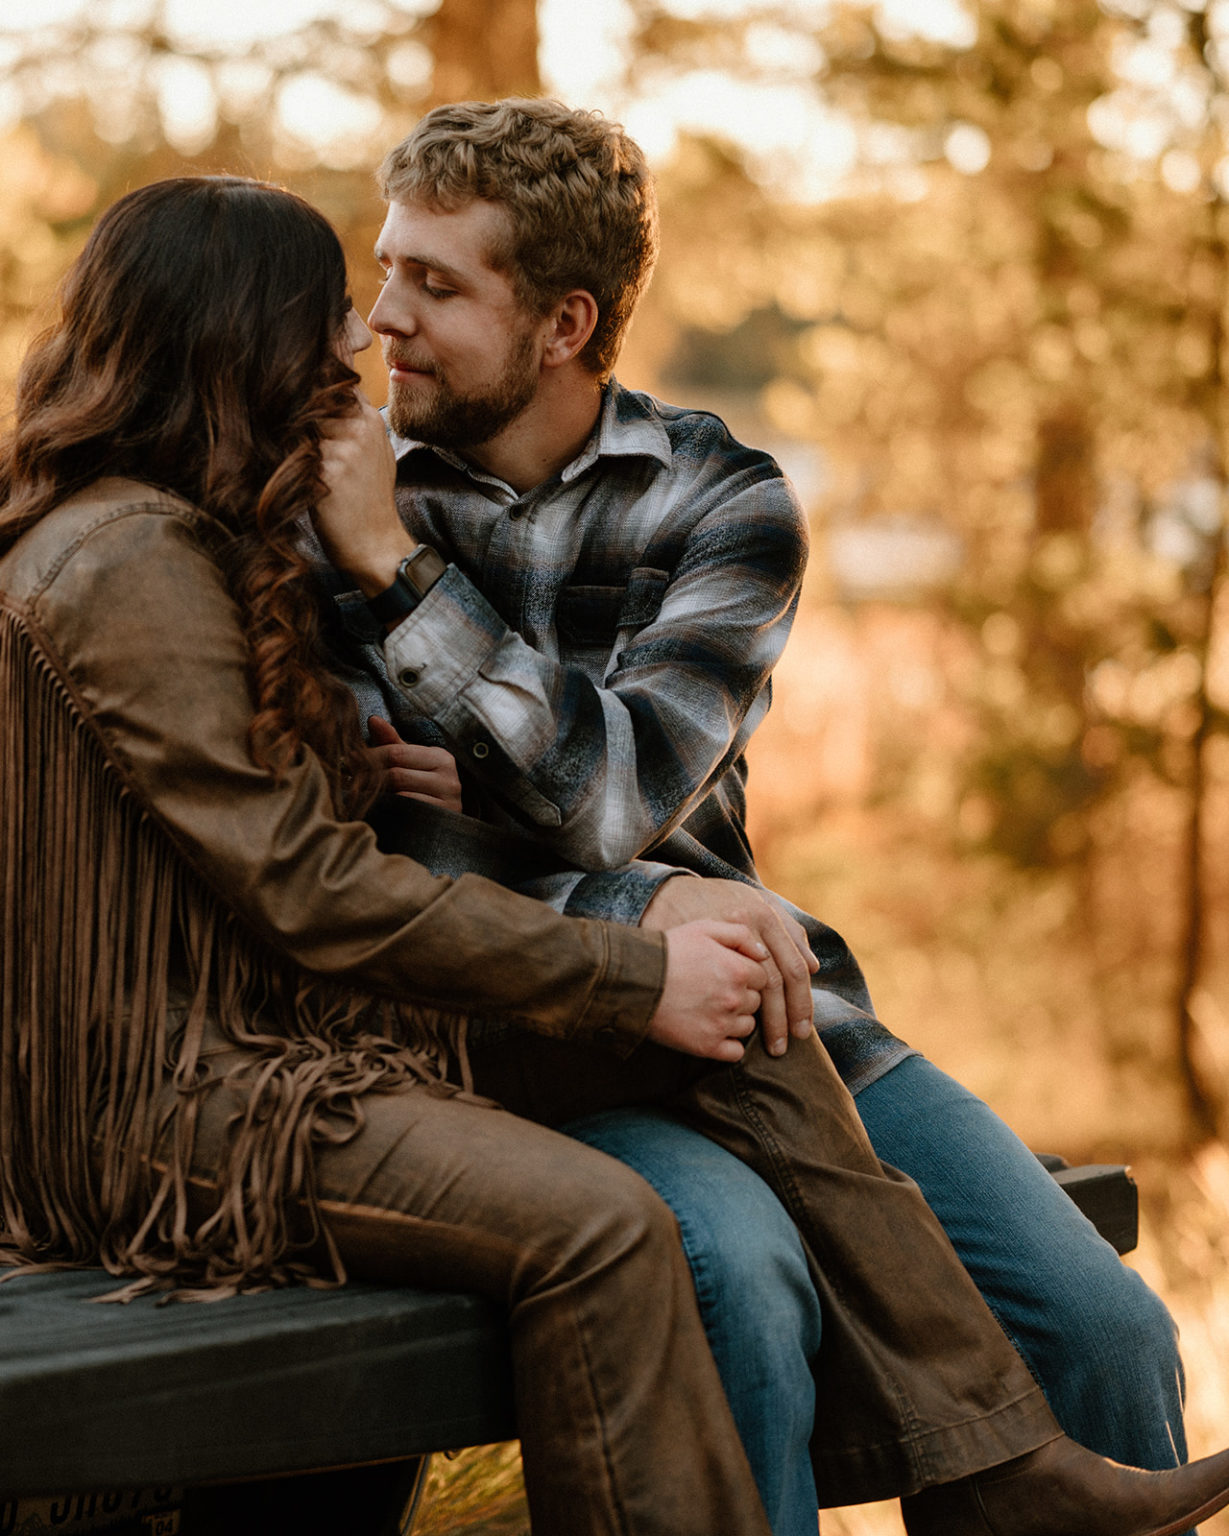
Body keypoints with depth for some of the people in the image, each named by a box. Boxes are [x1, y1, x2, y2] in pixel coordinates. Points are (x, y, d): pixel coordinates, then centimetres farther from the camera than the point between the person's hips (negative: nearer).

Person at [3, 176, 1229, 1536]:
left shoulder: (204, 543, 17)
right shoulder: (129, 562, -15)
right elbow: (306, 885, -21)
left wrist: (380, 559, -1)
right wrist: (634, 978, -16)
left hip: (313, 1035, 10)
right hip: (181, 1104, -10)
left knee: (740, 1032, 1)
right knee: (594, 1221, -32)